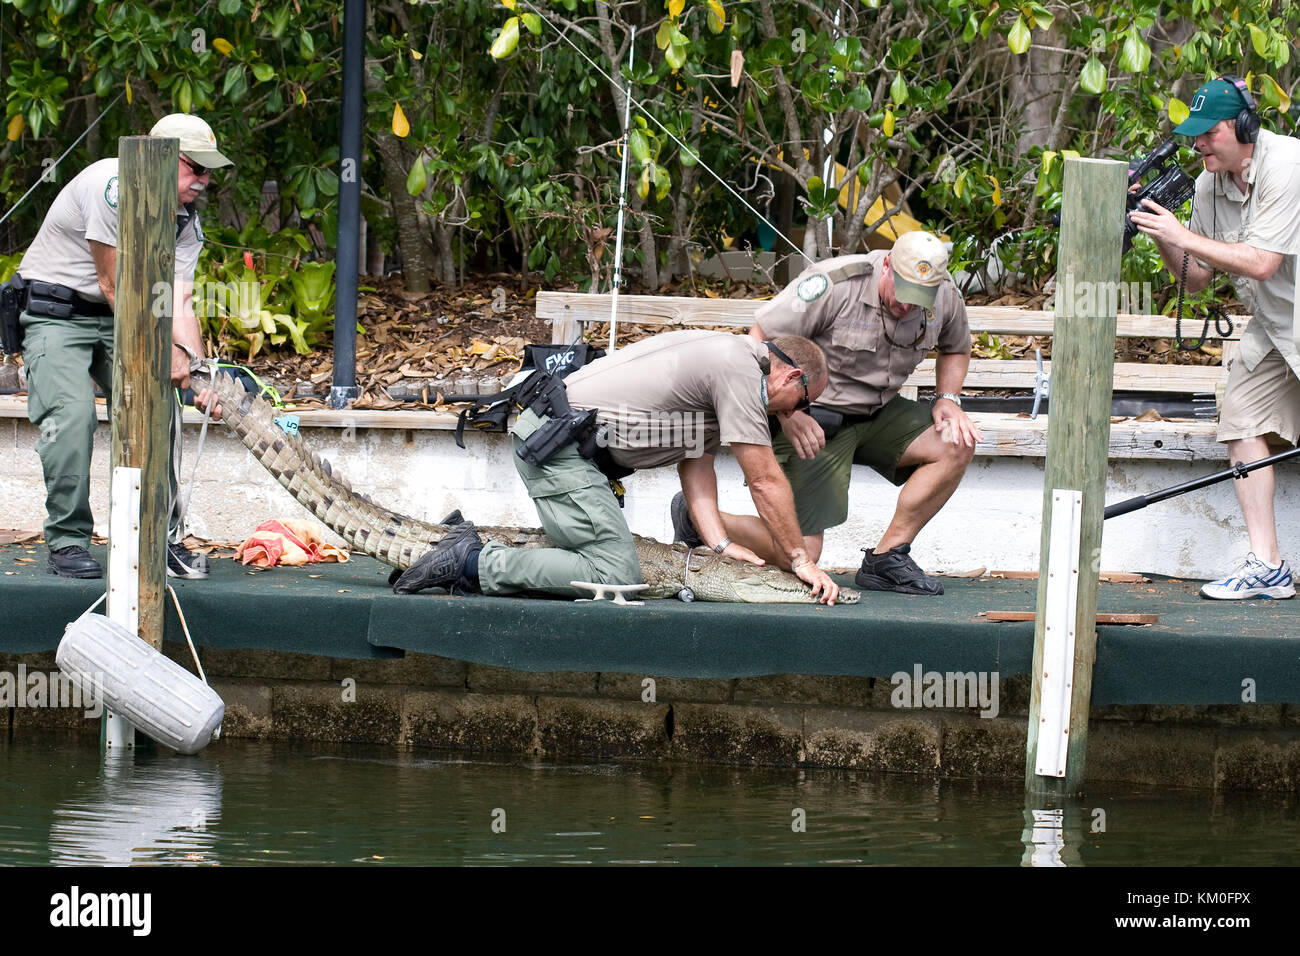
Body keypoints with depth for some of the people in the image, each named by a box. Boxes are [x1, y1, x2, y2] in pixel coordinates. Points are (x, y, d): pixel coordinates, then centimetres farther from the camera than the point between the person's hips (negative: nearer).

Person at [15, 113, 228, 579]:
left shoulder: (187, 222, 0)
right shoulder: (112, 186, -24)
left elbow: (179, 302, -5)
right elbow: (114, 284, -21)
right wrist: (164, 349, -21)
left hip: (121, 317, 7)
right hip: (55, 313, -7)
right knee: (71, 416, -22)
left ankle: (163, 538, -2)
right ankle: (67, 544, -13)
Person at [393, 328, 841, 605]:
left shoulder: (722, 355, 20)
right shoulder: (739, 369, -12)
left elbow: (695, 463, 15)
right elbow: (766, 482, -11)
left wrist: (719, 543, 4)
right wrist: (800, 561, -4)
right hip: (559, 443, -11)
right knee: (614, 574, -16)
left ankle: (477, 552, 9)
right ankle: (474, 562, -14)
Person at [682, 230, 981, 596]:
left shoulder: (945, 295, -7)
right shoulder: (836, 284, -26)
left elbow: (956, 349, 17)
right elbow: (760, 340, -21)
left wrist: (947, 398, -3)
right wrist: (788, 414, -26)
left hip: (876, 411, 7)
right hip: (813, 419, -7)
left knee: (957, 445, -16)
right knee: (800, 555, -12)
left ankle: (887, 559, -6)